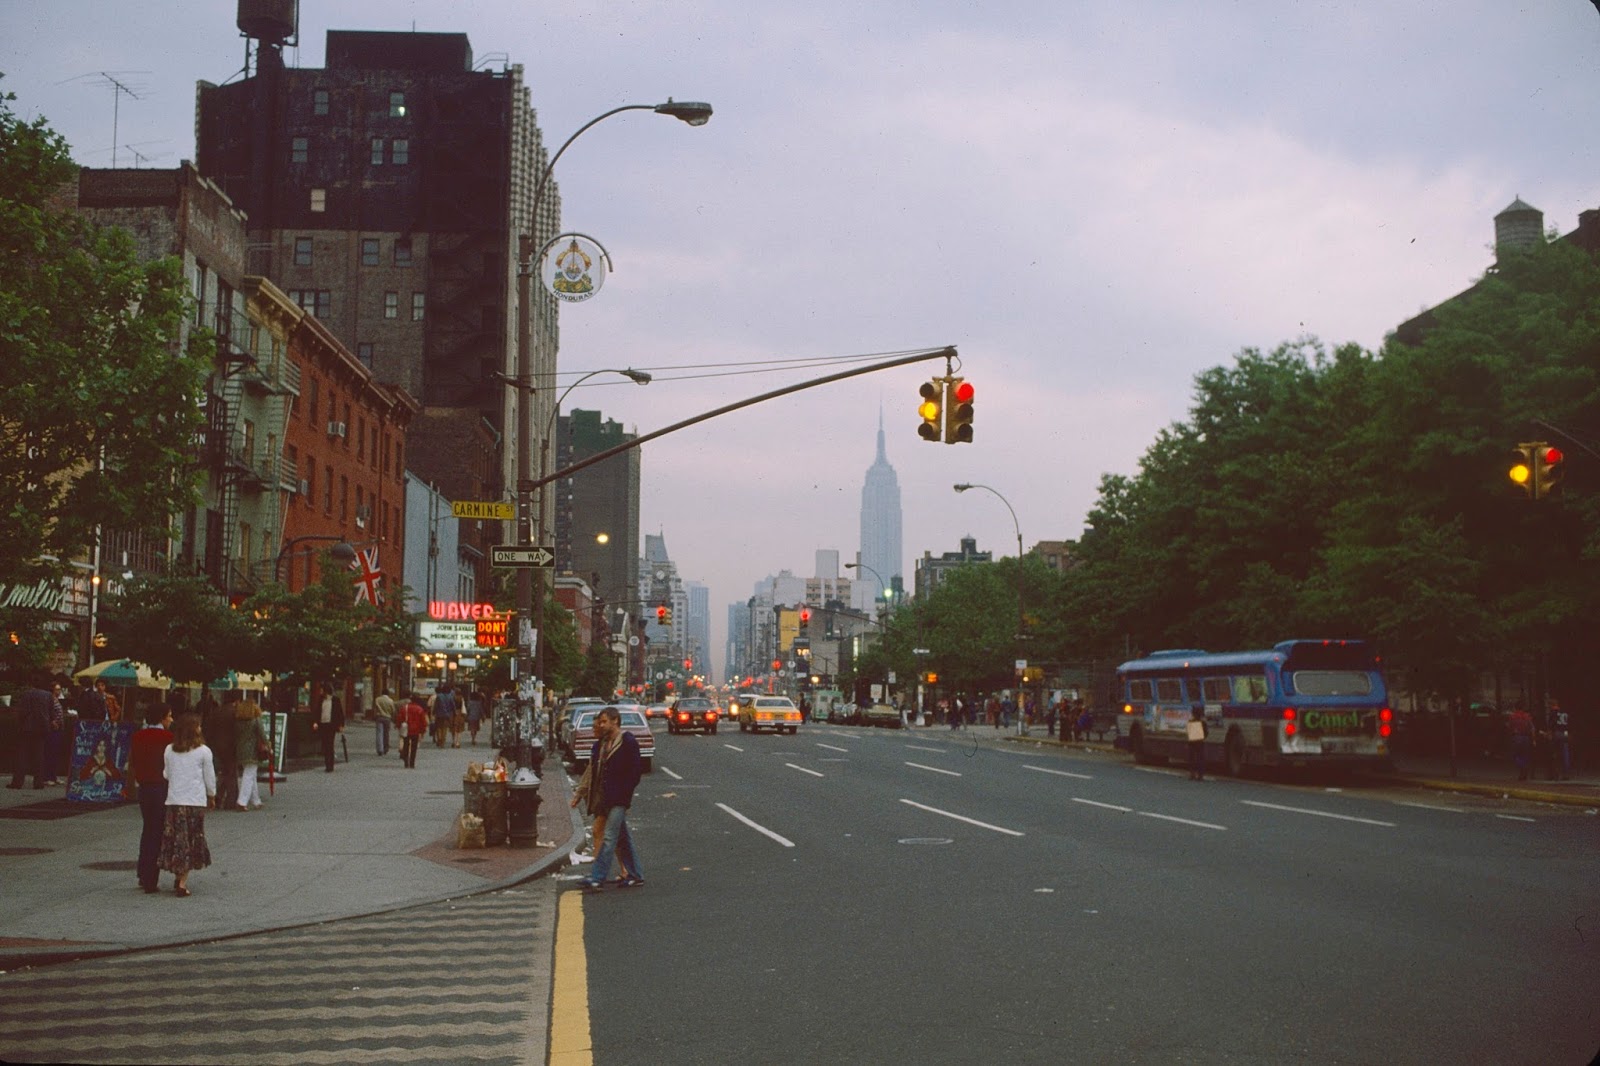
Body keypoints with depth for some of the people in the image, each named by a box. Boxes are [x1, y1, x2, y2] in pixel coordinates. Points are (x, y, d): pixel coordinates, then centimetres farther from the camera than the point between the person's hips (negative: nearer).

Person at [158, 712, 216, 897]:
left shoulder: (169, 750, 3)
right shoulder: (203, 751, -5)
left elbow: (166, 774, 12)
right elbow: (209, 777, 2)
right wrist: (212, 795, 19)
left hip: (174, 800, 3)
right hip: (196, 801, -3)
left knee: (176, 841, 11)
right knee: (192, 842, 3)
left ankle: (178, 879, 11)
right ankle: (183, 882, -4)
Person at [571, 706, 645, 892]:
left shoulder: (628, 742, -11)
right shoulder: (601, 745, 13)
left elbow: (636, 770, -13)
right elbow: (592, 772, 17)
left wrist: (624, 792, -16)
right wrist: (579, 793, 14)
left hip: (619, 799, -8)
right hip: (604, 798, 8)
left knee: (608, 837, -11)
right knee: (622, 837, 13)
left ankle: (597, 878, -13)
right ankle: (635, 875, 21)